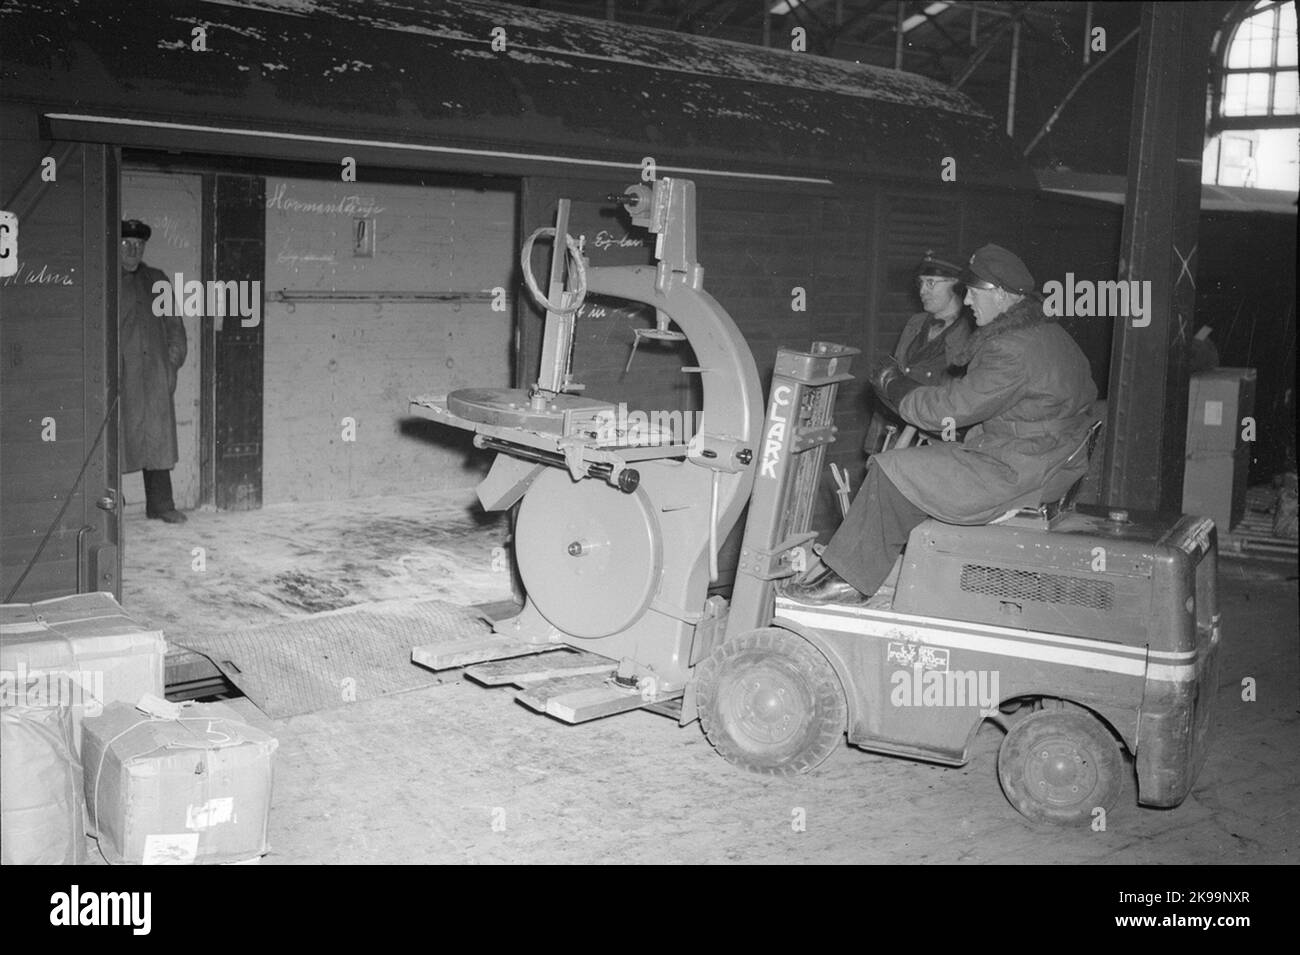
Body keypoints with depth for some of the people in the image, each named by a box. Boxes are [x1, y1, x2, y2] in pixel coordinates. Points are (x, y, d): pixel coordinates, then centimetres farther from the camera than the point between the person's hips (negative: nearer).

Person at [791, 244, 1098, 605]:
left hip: (1014, 474, -11)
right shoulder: (1047, 332, 13)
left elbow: (952, 408, -18)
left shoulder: (1014, 351, -21)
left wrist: (894, 385, -4)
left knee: (891, 471, -12)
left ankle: (850, 579, -5)